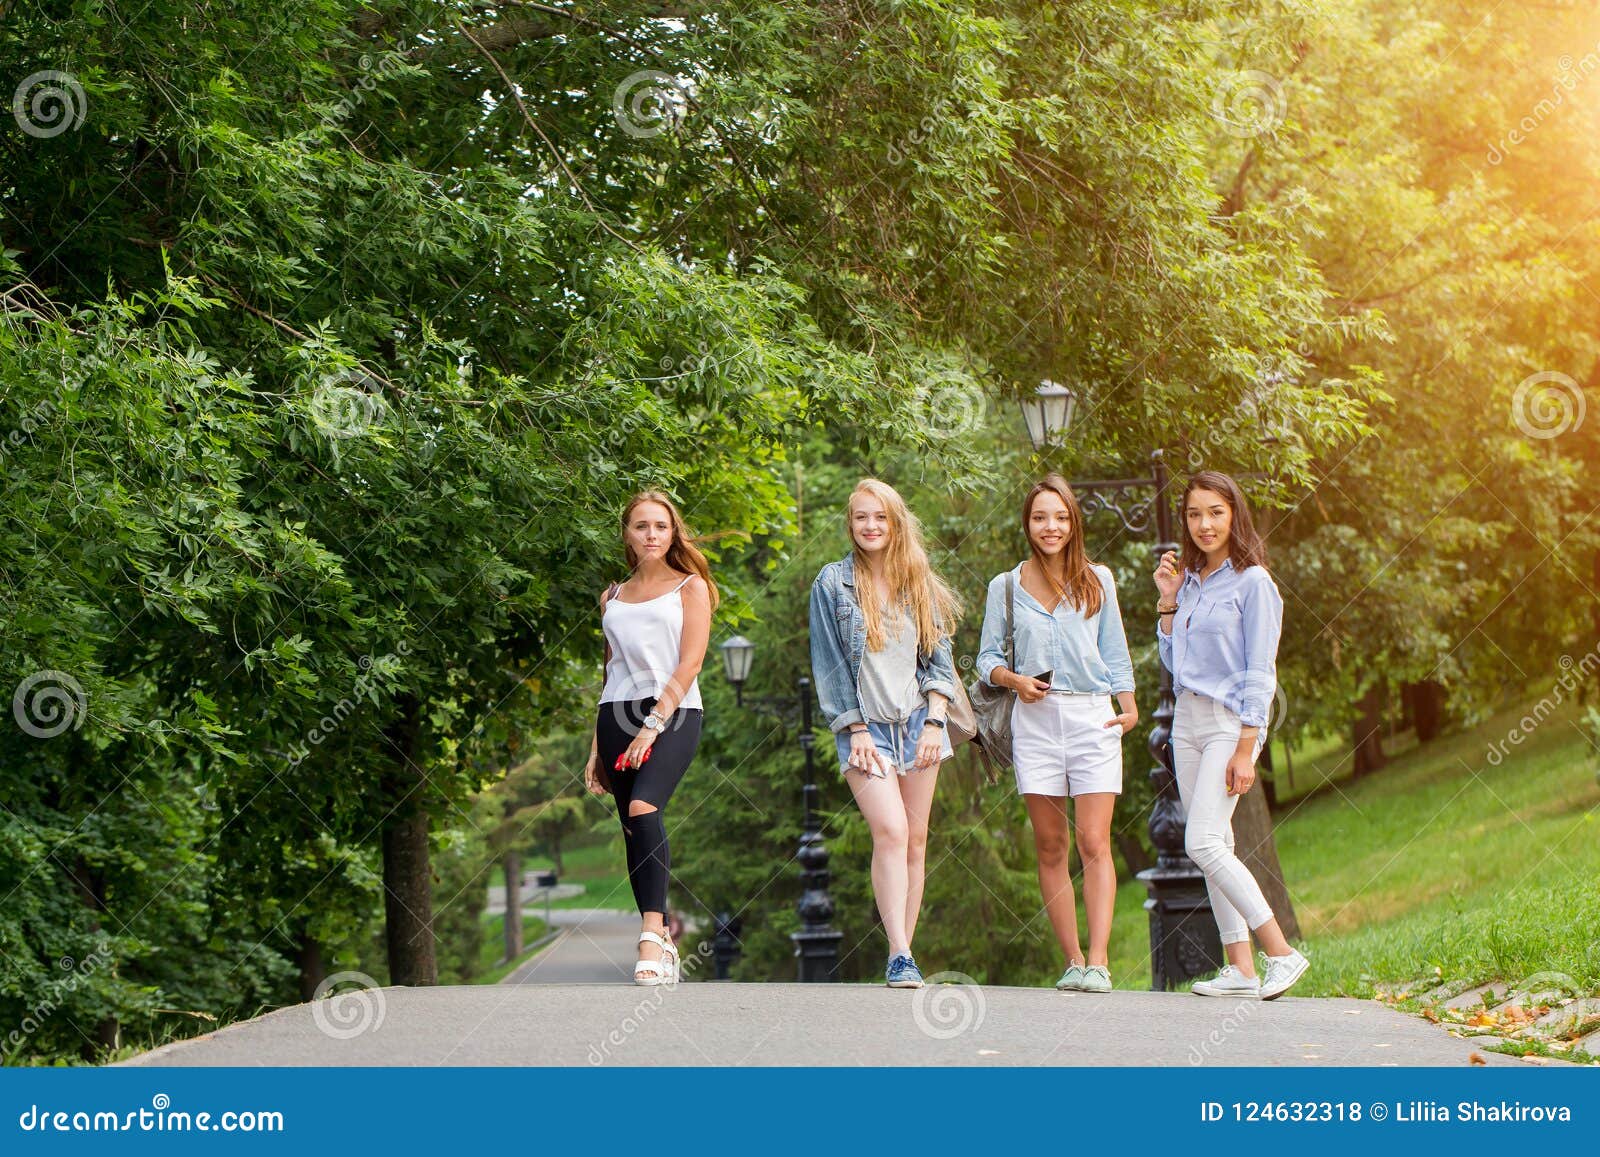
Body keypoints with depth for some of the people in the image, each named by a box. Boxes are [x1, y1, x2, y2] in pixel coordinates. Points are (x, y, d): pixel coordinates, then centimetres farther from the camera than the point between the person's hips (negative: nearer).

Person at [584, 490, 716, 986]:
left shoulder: (690, 586, 8)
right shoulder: (613, 598, 20)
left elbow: (689, 664, -2)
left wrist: (652, 726, -13)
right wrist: (596, 749, 14)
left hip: (674, 712, -5)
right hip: (617, 716, 5)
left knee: (643, 807, -27)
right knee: (634, 830, -1)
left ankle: (652, 934, -32)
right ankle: (663, 945, 5)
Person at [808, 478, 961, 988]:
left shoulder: (920, 584, 10)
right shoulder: (833, 583, 2)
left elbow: (940, 658, 11)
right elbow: (829, 664, 1)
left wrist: (933, 722, -2)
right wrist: (856, 730, -6)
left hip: (918, 722, 3)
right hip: (866, 726, -3)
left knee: (915, 841, 2)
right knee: (890, 832, -19)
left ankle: (903, 955, 7)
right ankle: (900, 956, -23)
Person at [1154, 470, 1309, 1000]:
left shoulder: (1252, 582, -8)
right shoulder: (1189, 581, 13)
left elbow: (1259, 674, -11)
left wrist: (1245, 749, -15)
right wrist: (1167, 600, 7)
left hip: (1230, 721, -8)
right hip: (1187, 718, 8)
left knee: (1203, 844, -17)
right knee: (1214, 845, 4)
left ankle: (1281, 953, -11)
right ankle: (1240, 968, 6)